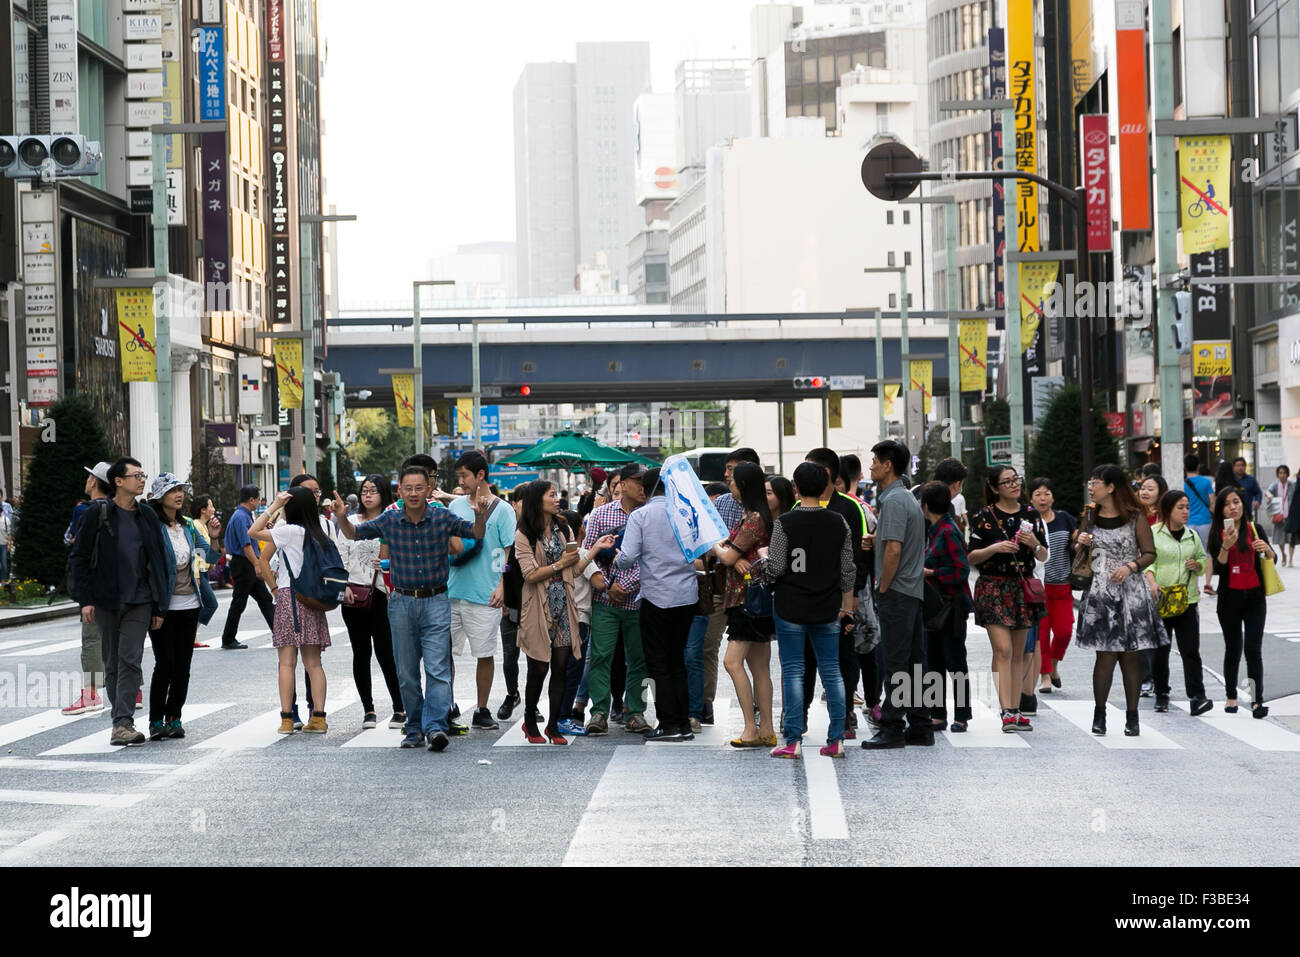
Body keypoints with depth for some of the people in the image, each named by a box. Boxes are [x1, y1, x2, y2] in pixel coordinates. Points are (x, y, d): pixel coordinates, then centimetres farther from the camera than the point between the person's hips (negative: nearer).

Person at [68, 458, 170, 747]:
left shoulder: (147, 517, 10)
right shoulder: (97, 514, 0)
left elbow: (159, 562, 12)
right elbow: (80, 558, 0)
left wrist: (159, 606, 7)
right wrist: (85, 600, -7)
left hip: (139, 601, 1)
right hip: (107, 601, -1)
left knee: (130, 659, -11)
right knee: (112, 663, 6)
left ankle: (123, 723, -16)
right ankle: (121, 720, 15)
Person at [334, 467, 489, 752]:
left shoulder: (442, 518, -3)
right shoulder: (389, 521, 0)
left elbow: (476, 534, 1)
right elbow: (354, 534, 11)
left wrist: (480, 516, -21)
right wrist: (342, 518, -10)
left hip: (436, 602, -2)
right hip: (402, 602, 2)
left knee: (437, 669, -13)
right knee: (406, 673, 7)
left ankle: (435, 726, -19)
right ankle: (414, 729, 17)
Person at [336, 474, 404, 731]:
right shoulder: (350, 521, 10)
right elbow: (340, 557, 7)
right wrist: (345, 587, -4)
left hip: (381, 594, -3)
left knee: (385, 652, -6)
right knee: (361, 654, 5)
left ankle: (400, 709, 4)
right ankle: (368, 710, 11)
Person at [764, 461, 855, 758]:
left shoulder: (785, 522, -10)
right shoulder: (838, 522, 1)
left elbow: (775, 569, -11)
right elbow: (848, 570, 7)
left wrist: (764, 556, 10)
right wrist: (847, 605, 18)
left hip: (790, 608, -3)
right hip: (827, 609, 3)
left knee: (792, 670, 1)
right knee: (831, 670, 8)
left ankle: (793, 740, -2)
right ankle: (836, 740, 8)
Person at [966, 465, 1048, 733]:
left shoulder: (1031, 515, 9)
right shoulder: (984, 517, -2)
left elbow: (1044, 556, 12)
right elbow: (972, 557, -1)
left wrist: (1034, 544, -8)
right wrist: (994, 548, -18)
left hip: (1023, 587, 4)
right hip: (993, 587, -4)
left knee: (1018, 653, 7)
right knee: (1003, 650, -14)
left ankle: (1015, 710, 12)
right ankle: (1007, 712, -18)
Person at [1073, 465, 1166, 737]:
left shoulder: (1134, 518, 0)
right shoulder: (1089, 518, 9)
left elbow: (1150, 553, 1)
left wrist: (1131, 566, -17)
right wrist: (1080, 543, -4)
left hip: (1131, 592, -2)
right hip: (1100, 594, 2)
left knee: (1131, 656, 0)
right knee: (1106, 656, -5)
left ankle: (1132, 717, 7)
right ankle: (1099, 714, 4)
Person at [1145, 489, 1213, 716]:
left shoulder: (1192, 536, 13)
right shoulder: (1153, 534, -1)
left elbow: (1203, 559, 23)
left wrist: (1197, 565, 0)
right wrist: (1152, 582, -23)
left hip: (1187, 601, 3)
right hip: (1160, 601, -3)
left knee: (1190, 650, -5)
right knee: (1160, 649, 6)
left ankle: (1197, 697, -11)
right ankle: (1161, 694, 18)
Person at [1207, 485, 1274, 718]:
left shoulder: (1255, 529, 2)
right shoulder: (1217, 534, 0)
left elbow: (1273, 561, 8)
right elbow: (1218, 569, -8)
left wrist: (1267, 549, -14)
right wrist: (1226, 547, -24)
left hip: (1254, 596, 0)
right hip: (1229, 597, 0)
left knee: (1253, 649, -8)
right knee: (1232, 649, 9)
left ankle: (1257, 700, -10)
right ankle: (1231, 697, 21)